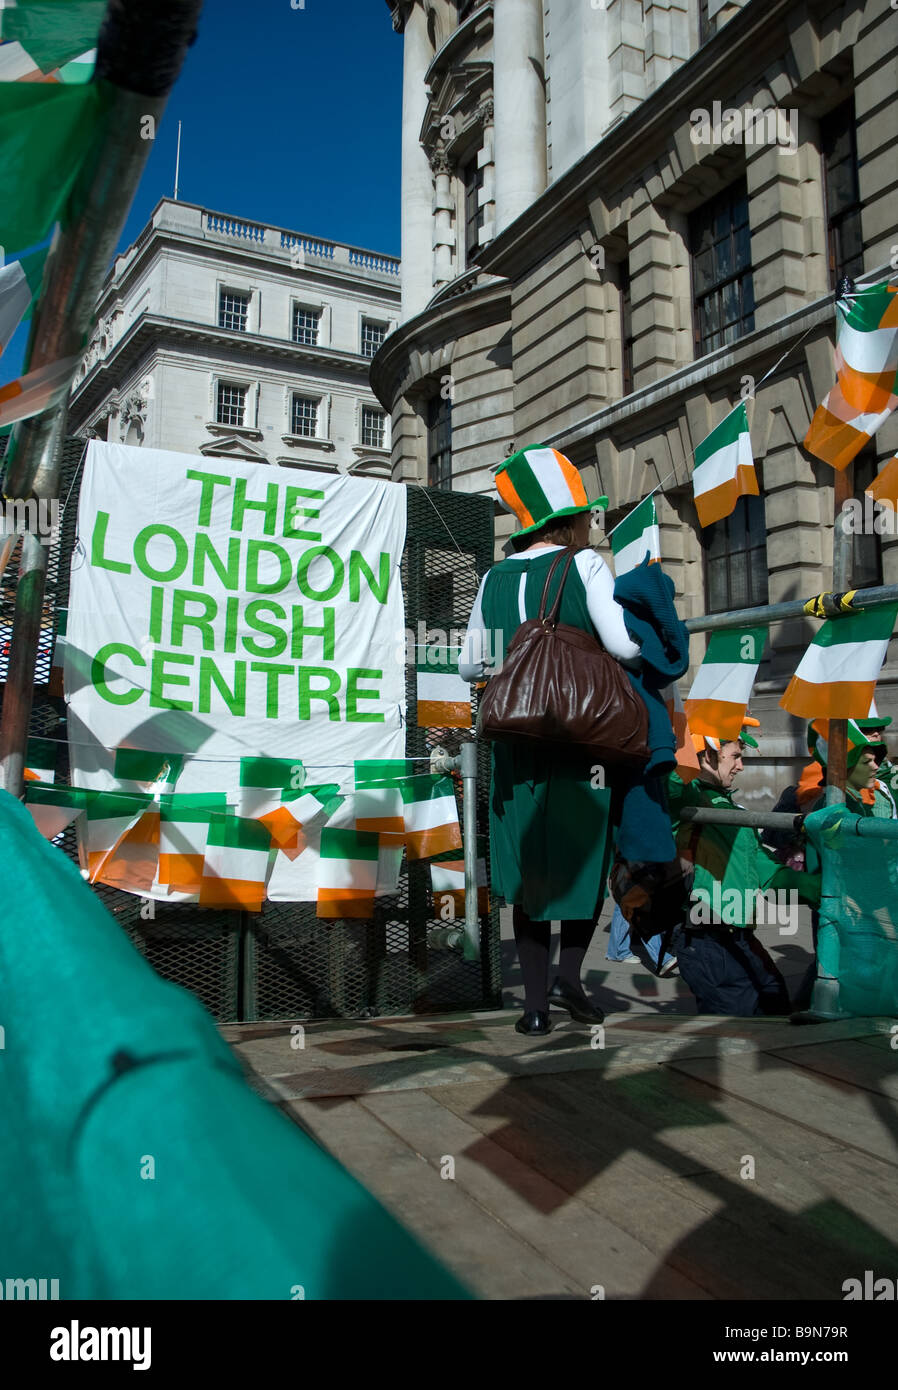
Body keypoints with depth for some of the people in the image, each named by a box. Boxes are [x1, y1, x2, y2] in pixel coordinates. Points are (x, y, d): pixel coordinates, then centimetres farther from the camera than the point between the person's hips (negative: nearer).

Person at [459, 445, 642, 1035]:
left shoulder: (495, 578, 9)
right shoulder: (585, 565, -5)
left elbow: (471, 666, 14)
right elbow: (622, 645, -15)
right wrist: (647, 645, 6)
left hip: (516, 742, 4)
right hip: (579, 739, -4)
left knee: (528, 869, 11)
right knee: (586, 858, 14)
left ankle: (536, 1000, 15)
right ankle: (570, 978, 8)